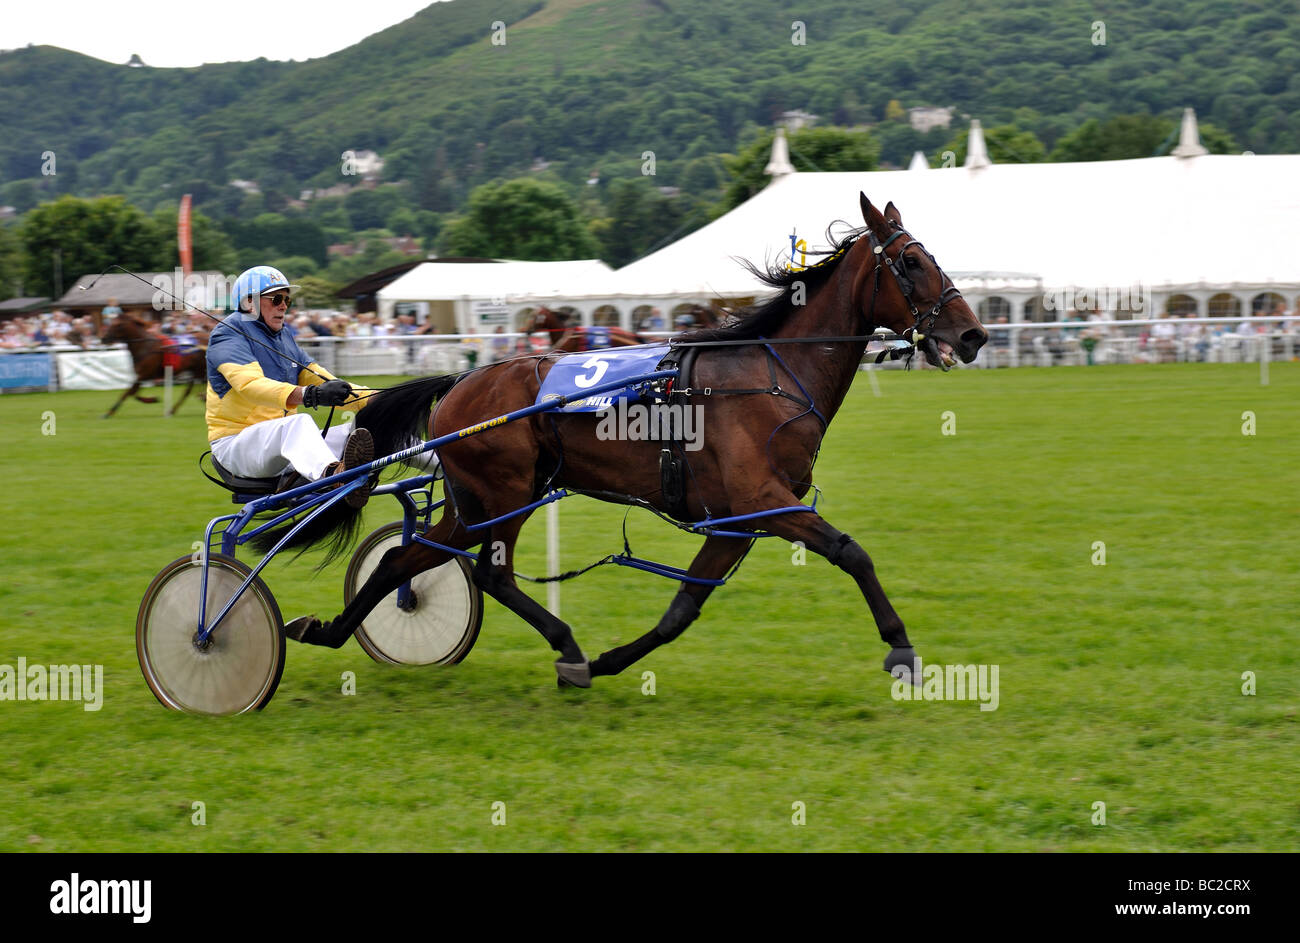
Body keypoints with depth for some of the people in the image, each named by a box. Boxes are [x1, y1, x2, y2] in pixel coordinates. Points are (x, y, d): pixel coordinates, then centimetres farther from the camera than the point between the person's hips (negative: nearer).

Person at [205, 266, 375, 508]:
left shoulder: (284, 339, 20)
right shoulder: (228, 335, -6)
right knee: (299, 422, -37)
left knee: (357, 431, -13)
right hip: (236, 446, -8)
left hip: (281, 441, 8)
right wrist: (310, 395, -41)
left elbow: (321, 379, 14)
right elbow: (251, 384, -25)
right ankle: (333, 475, -68)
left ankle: (298, 478, -40)